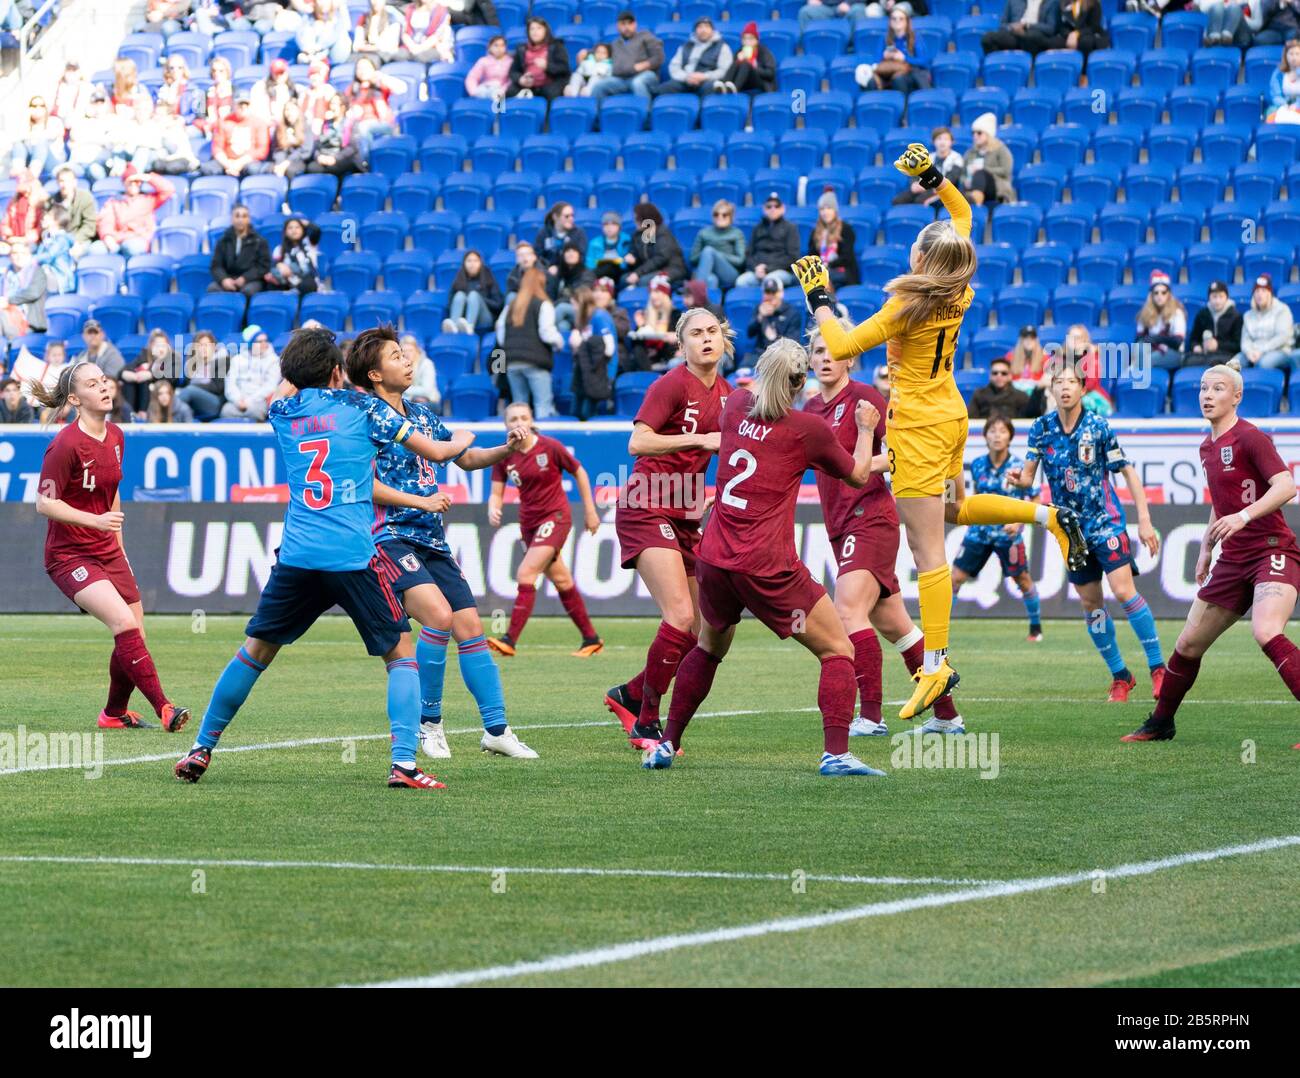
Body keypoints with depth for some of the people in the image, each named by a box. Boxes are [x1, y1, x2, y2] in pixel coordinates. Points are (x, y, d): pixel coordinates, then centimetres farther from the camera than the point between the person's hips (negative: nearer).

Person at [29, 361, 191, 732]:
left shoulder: (115, 437, 6)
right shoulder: (66, 445, -18)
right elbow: (44, 503, -19)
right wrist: (95, 521, -28)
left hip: (107, 551, 8)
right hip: (69, 555, -8)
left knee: (133, 639, 7)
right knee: (125, 625, -23)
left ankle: (115, 714, 28)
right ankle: (164, 710, -25)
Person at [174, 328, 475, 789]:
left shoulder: (283, 414, 13)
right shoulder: (362, 407, 4)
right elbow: (434, 452, 9)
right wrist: (461, 440, 29)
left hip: (296, 555, 3)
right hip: (354, 556, -3)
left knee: (255, 651, 17)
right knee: (400, 653, 8)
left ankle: (201, 750, 19)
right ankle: (404, 763, -7)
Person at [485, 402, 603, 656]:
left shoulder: (550, 447, -12)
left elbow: (579, 473, 0)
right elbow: (496, 493, -2)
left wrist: (590, 511, 2)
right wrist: (493, 509, -25)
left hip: (555, 517, -6)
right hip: (529, 521, 6)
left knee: (525, 574, -20)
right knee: (561, 581, 14)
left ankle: (510, 640, -24)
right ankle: (591, 638, 26)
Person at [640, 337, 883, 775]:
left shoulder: (735, 406, 7)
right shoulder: (808, 428, -5)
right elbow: (858, 475, 12)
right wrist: (865, 429, 28)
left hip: (714, 560, 5)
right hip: (768, 569, -5)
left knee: (709, 648, 30)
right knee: (837, 650, 4)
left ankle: (666, 746, 30)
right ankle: (835, 753, -13)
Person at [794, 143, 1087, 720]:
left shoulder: (909, 303, -21)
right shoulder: (959, 291, -1)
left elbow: (841, 347, -19)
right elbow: (963, 216, 17)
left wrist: (819, 300, -8)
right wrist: (935, 179, 15)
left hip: (918, 426, -8)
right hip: (950, 414, 8)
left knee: (928, 548, -7)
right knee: (954, 510, 33)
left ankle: (935, 665, -7)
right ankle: (1049, 515, 20)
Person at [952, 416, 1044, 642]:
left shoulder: (1020, 467, -11)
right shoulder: (978, 465, -1)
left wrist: (1019, 523, -17)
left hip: (1008, 533, -3)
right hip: (980, 530, 3)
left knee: (1022, 579, 9)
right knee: (955, 577, -4)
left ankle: (1036, 628, 29)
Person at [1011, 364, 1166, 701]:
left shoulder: (1098, 426, -10)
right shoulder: (1041, 428, -1)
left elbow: (1128, 471, -4)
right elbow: (1028, 476, 0)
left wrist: (1144, 520, -9)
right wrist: (1017, 478, -25)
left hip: (1105, 522, -4)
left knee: (1124, 591, -17)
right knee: (1091, 603, 5)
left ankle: (1158, 668, -10)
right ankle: (1120, 676, 17)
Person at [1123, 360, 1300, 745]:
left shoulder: (1250, 438, -11)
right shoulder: (1208, 448, 15)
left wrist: (1243, 516, -33)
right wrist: (1206, 549, 29)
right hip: (1233, 560, 9)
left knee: (1266, 632, -31)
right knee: (1188, 644, 11)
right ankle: (1160, 724, 29)